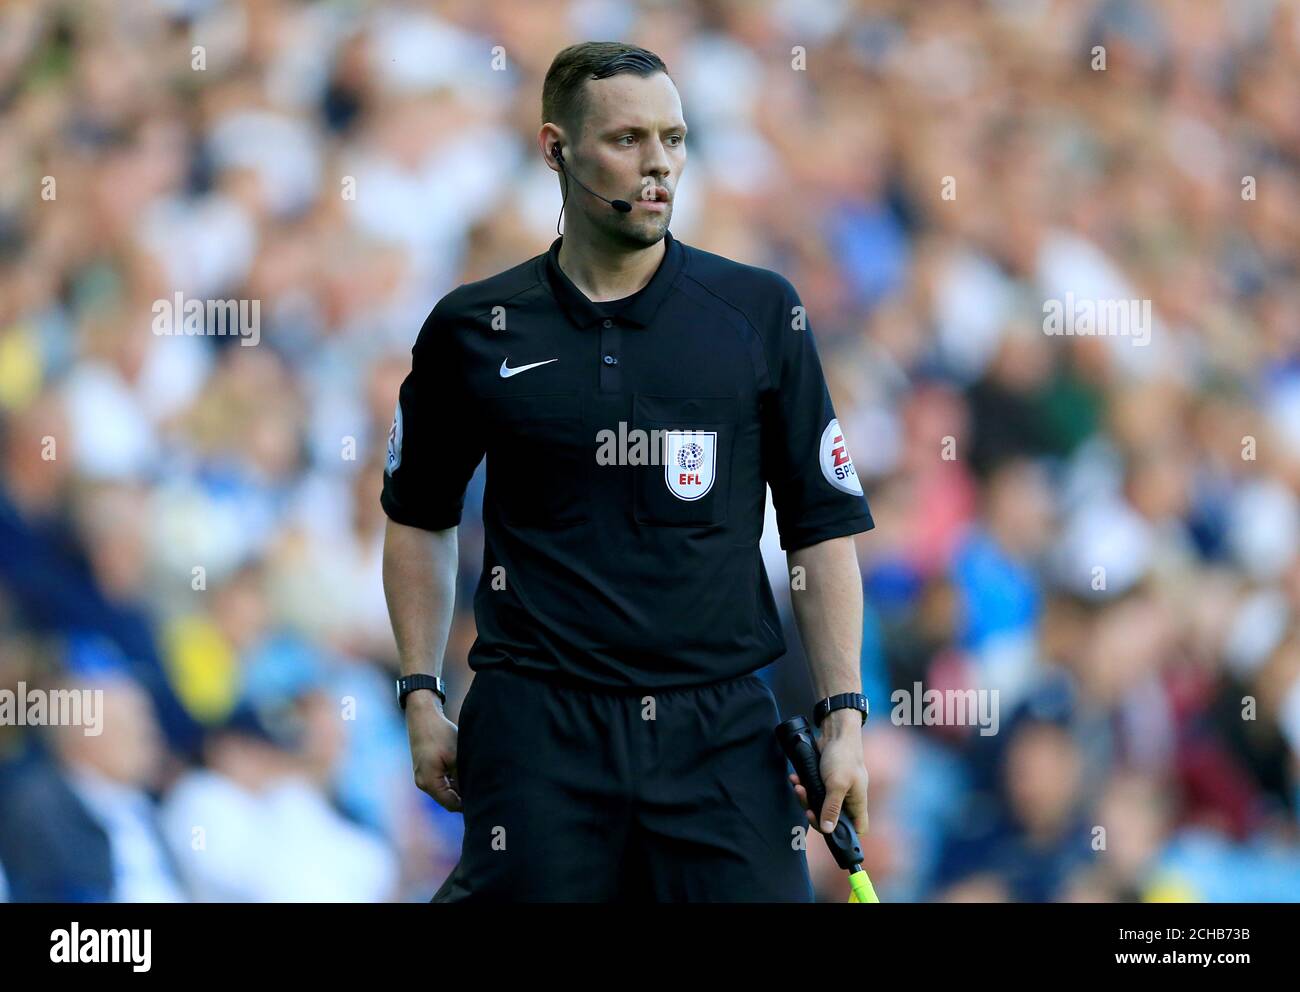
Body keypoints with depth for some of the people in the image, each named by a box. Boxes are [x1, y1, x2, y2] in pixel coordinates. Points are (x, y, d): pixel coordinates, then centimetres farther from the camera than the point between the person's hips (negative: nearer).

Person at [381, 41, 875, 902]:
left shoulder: (762, 313, 3)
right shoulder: (475, 330, 4)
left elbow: (824, 525, 5)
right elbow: (420, 516, 17)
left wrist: (844, 715, -2)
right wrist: (422, 697, 9)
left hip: (721, 726, 0)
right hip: (536, 727, 0)